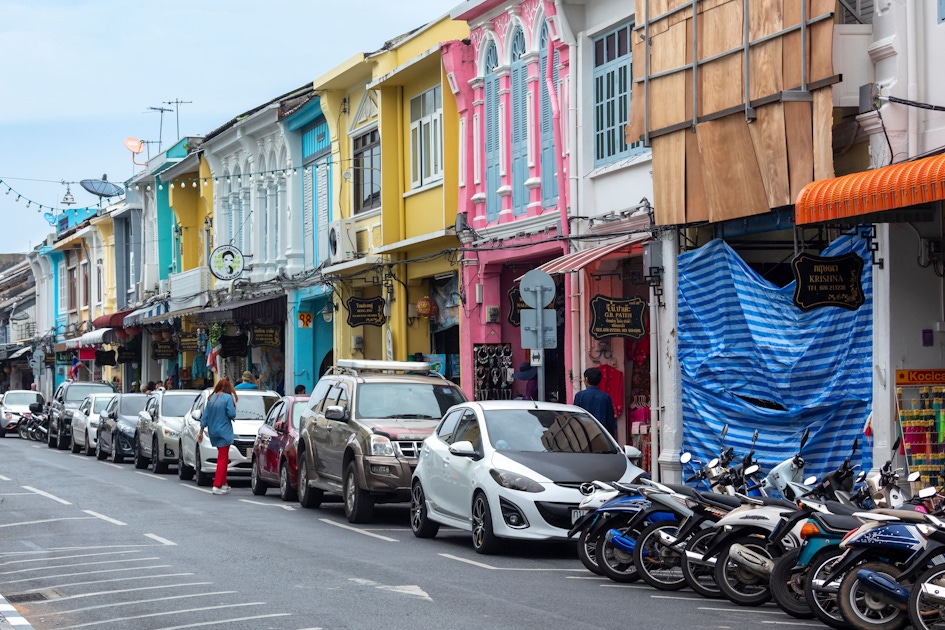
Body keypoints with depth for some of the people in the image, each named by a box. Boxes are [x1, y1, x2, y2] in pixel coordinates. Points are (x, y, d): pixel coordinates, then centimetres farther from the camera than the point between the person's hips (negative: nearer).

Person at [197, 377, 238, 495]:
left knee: (222, 457, 17)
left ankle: (223, 483, 18)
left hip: (213, 432, 6)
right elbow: (232, 414, -16)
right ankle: (217, 485, -8)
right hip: (224, 432, -6)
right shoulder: (228, 398, -10)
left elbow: (205, 416, 8)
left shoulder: (211, 398, 7)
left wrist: (201, 431, 13)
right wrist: (233, 405, 5)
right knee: (222, 458, -2)